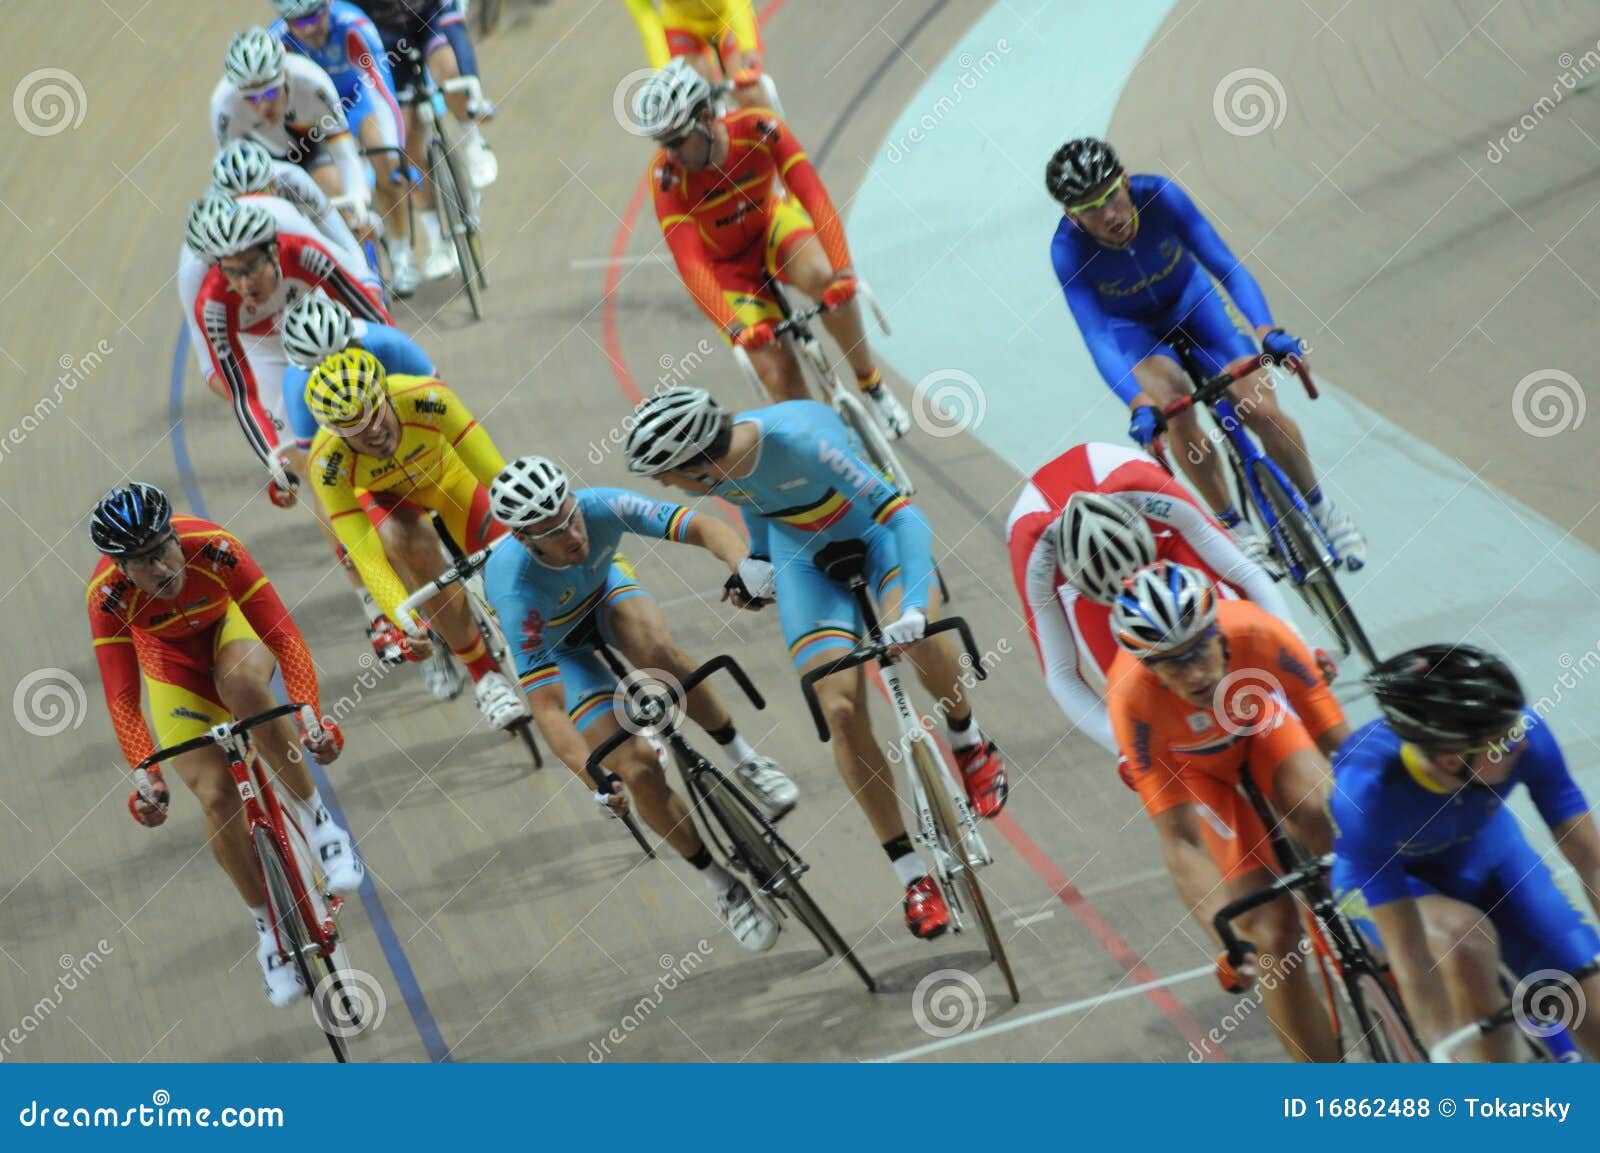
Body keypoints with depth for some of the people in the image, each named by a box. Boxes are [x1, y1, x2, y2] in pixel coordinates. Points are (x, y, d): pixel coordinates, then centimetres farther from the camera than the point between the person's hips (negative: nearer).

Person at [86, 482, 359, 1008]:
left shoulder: (214, 548, -36)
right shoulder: (107, 596, -33)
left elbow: (284, 636, -35)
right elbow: (121, 699, -29)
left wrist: (312, 716, -46)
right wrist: (147, 776, -41)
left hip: (230, 628, -1)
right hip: (171, 663, 1)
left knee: (242, 684, -38)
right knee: (216, 798, -11)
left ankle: (315, 817, -21)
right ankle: (266, 926, 10)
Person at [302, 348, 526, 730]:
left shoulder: (426, 398, -41)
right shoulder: (328, 463, -37)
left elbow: (493, 470, -39)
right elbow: (366, 557, -34)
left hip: (447, 475, 1)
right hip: (386, 494, -1)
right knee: (410, 544, -34)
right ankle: (483, 674, -17)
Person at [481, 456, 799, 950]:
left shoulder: (603, 508, -35)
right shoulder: (517, 590, -41)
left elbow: (703, 528, -35)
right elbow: (546, 707, -40)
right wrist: (594, 778, -50)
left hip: (604, 587, 2)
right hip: (553, 644, -2)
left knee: (657, 652, -35)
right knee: (639, 768, -15)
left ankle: (743, 759, -11)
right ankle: (725, 889, 4)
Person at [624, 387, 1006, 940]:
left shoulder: (799, 438, -38)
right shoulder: (717, 470, -20)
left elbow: (905, 517, -39)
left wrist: (914, 605, -49)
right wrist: (760, 560, 19)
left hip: (875, 534, -4)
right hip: (805, 560, 5)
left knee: (917, 639, -35)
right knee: (842, 708, -12)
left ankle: (969, 744, -1)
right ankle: (914, 877, -2)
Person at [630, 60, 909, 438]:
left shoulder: (758, 129, -29)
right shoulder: (667, 174, -31)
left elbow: (814, 196, -34)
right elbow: (689, 264, -36)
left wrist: (842, 270, -47)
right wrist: (735, 326, -49)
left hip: (770, 224, 1)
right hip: (727, 266, -1)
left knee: (822, 278, -33)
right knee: (779, 373, -16)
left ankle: (870, 383, -12)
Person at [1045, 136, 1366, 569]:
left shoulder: (1160, 196, -31)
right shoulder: (1068, 249, -33)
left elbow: (1228, 267, -33)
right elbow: (1097, 338, -37)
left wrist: (1267, 333, -48)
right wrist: (1139, 405, -52)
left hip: (1189, 298, 1)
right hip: (1131, 327, -1)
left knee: (1262, 411, -14)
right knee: (1176, 412, -30)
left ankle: (1321, 508, 13)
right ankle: (1236, 528, -11)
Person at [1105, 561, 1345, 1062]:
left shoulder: (1256, 632, -38)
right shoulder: (1132, 696, -39)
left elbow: (1337, 738, -32)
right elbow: (1181, 842, -35)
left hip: (1259, 725, 1)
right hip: (1189, 767, -1)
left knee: (1320, 813, -34)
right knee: (1274, 931, -13)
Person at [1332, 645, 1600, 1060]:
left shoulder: (1523, 733, -32)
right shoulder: (1364, 792, -39)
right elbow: (1410, 959, -38)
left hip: (1486, 852, 3)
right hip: (1382, 873, -3)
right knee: (1463, 943, -35)